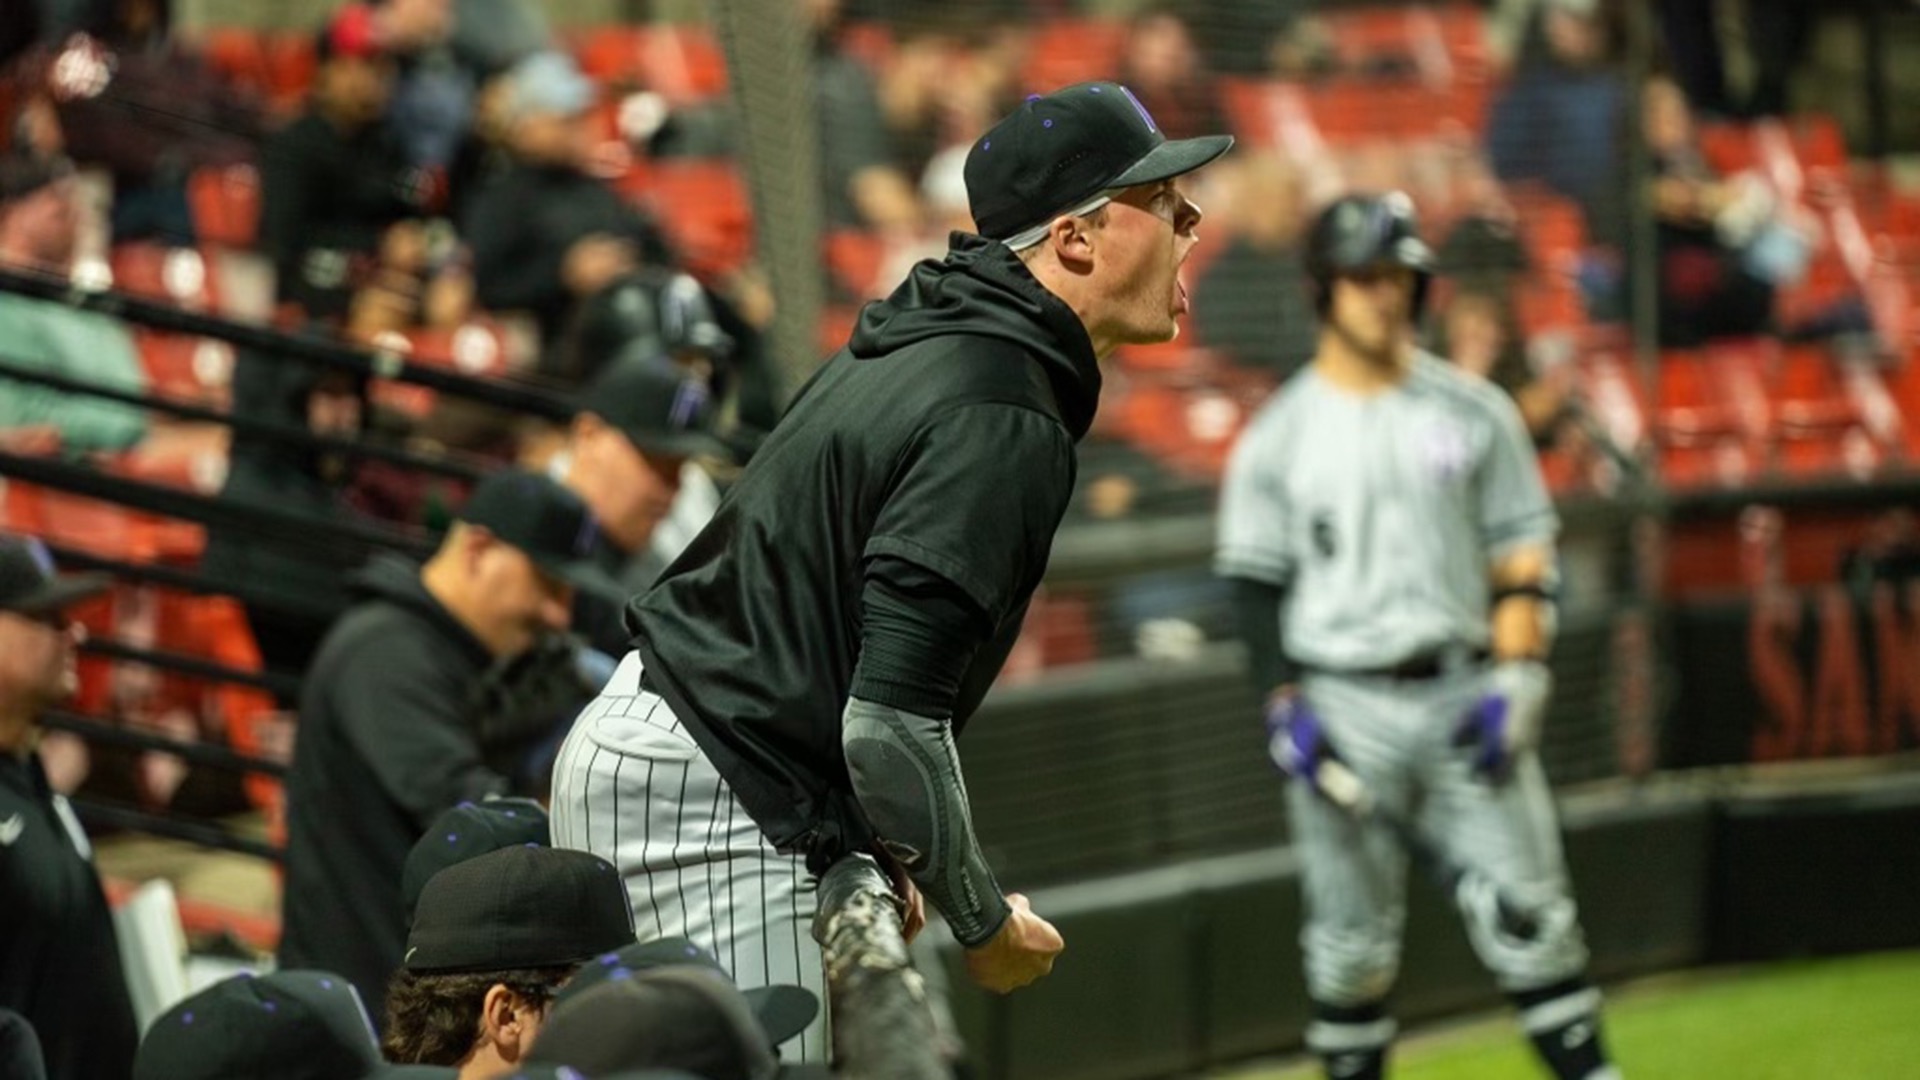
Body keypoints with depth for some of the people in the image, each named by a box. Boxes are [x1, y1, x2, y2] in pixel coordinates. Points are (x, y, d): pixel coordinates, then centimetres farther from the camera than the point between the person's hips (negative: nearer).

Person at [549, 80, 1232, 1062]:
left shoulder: (925, 340, 13)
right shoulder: (1005, 424, -19)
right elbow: (892, 721, -25)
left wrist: (879, 851, 19)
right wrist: (986, 924, -10)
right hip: (704, 802, -11)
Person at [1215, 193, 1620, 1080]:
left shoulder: (1475, 413, 7)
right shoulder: (1279, 436, 4)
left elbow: (1523, 552, 6)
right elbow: (1255, 583, 5)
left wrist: (1513, 682, -6)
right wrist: (1285, 707, -7)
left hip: (1465, 691, 1)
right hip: (1341, 700, -1)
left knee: (1526, 910, -2)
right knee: (1351, 929, 3)